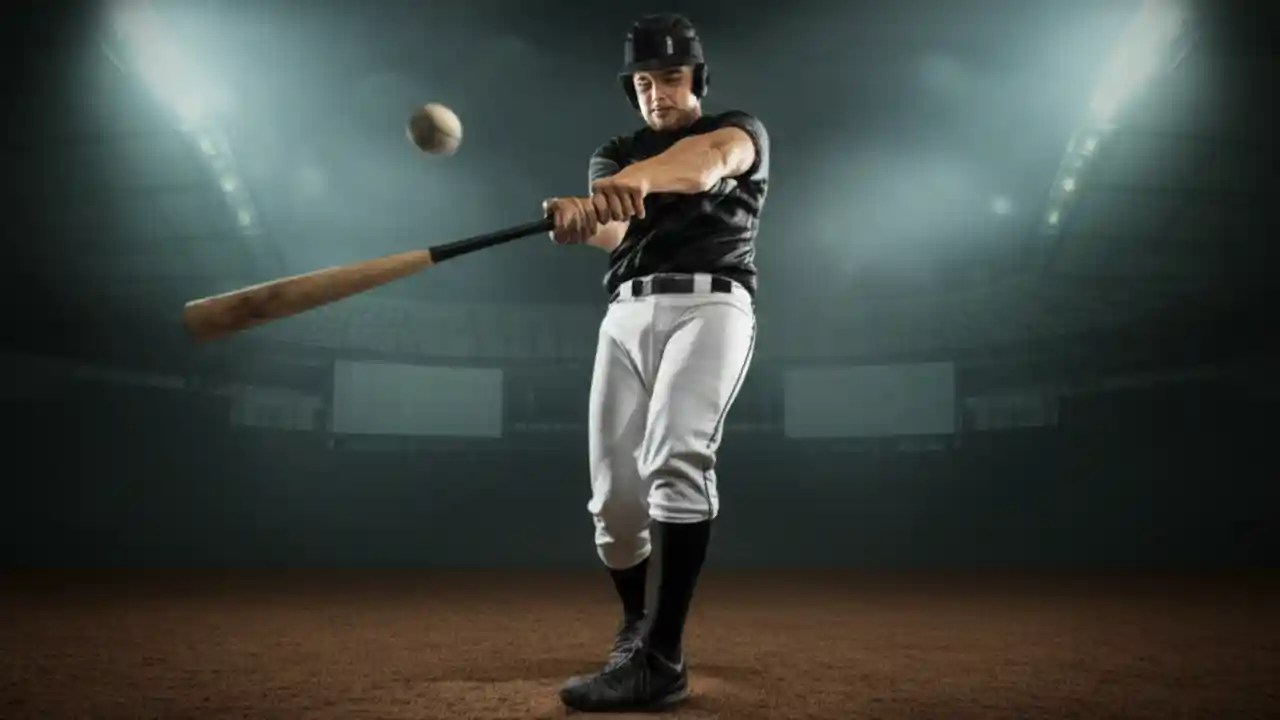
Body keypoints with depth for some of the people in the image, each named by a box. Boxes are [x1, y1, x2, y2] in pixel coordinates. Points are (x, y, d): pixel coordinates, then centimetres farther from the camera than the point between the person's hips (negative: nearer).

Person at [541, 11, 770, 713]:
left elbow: (709, 157, -18)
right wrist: (580, 215, -31)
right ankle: (634, 623, 28)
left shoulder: (741, 130, 10)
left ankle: (661, 660, -26)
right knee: (613, 490, 2)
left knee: (677, 461, -26)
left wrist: (641, 176, -41)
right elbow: (611, 228, -4)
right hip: (626, 314, 5)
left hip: (709, 304, -4)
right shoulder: (614, 154, 21)